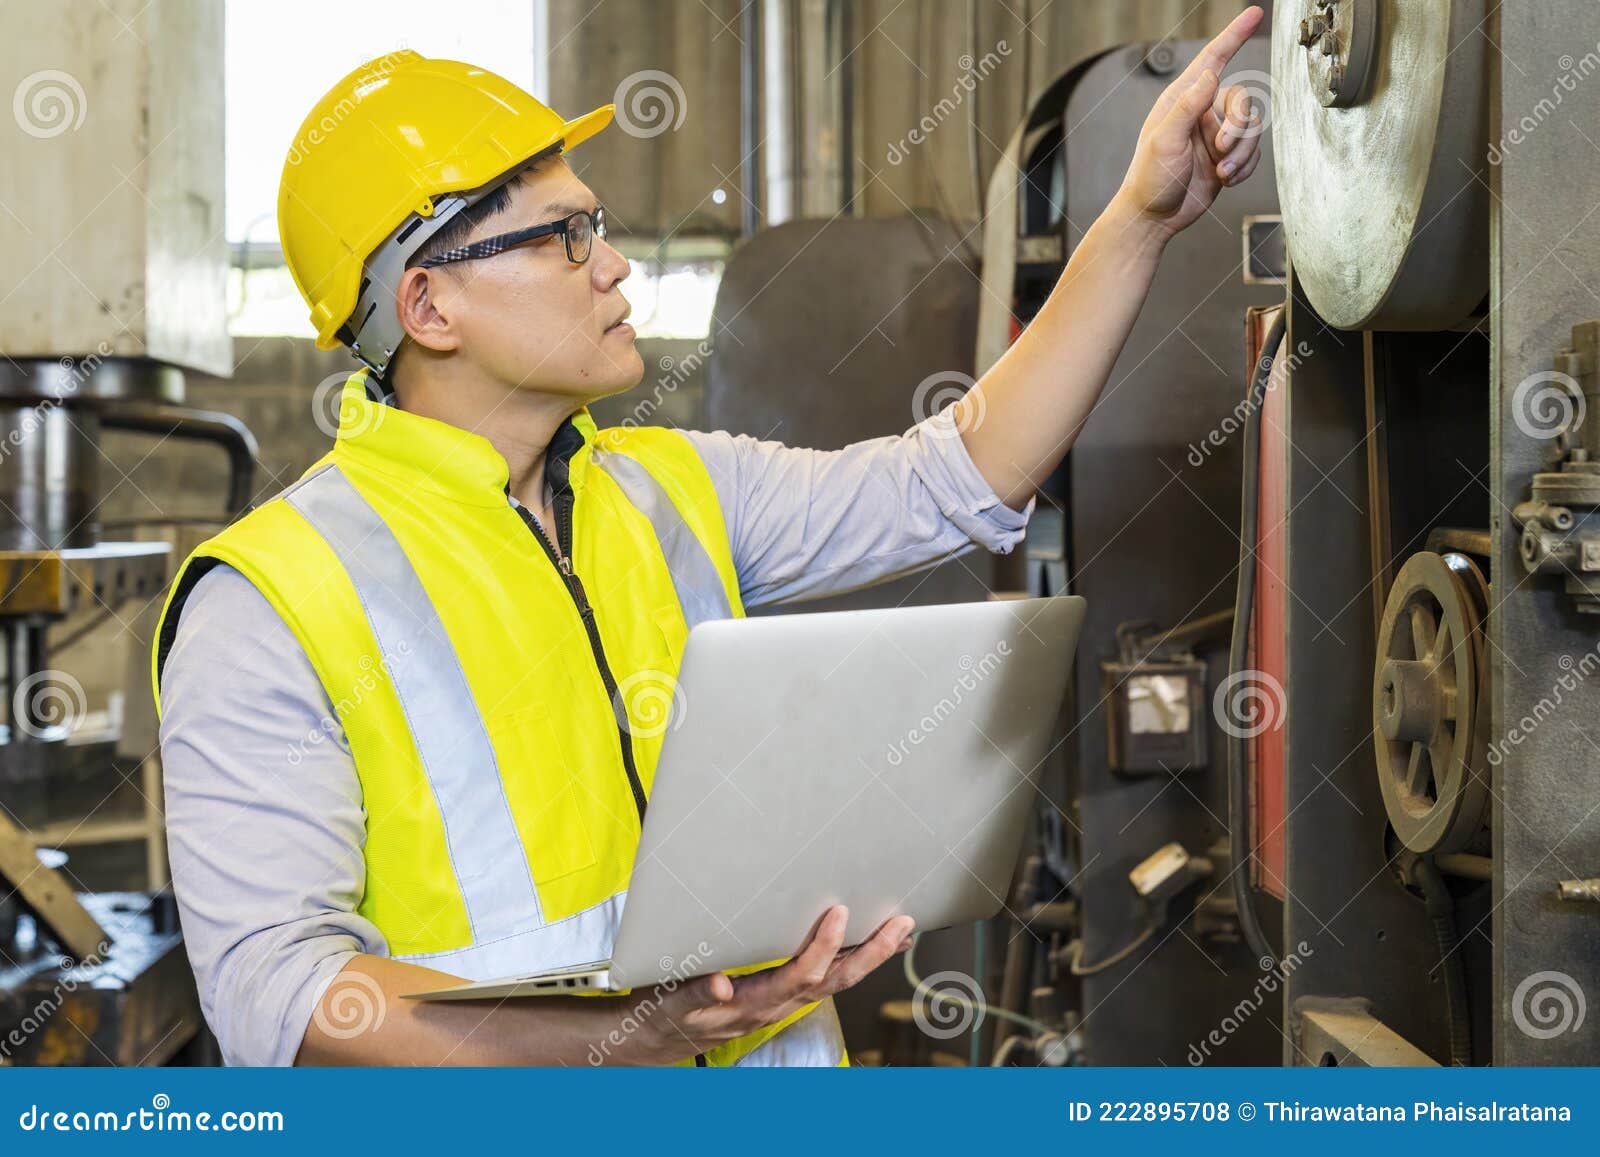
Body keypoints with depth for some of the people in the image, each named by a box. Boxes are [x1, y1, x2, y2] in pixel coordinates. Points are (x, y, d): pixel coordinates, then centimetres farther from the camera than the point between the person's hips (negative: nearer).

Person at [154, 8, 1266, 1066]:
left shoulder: (677, 491, 10)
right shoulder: (270, 603, -9)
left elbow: (959, 480, 12)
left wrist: (1143, 216, 7)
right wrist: (637, 1032, -26)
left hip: (764, 1054, 5)